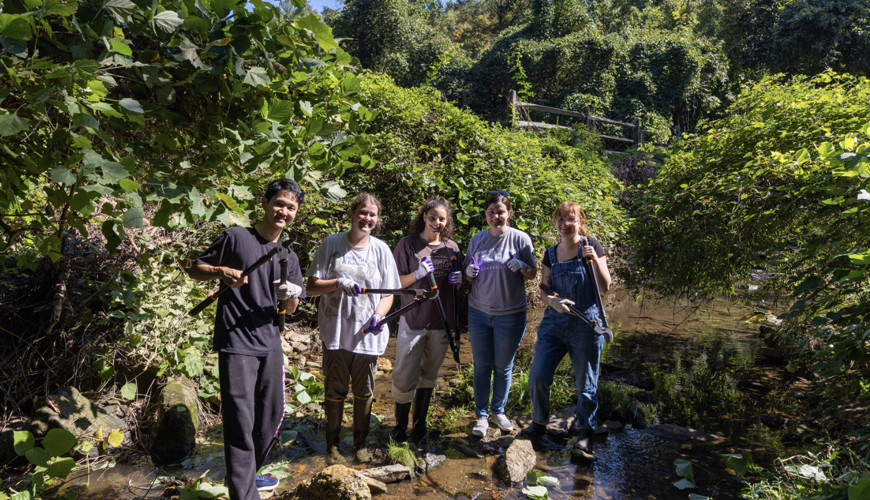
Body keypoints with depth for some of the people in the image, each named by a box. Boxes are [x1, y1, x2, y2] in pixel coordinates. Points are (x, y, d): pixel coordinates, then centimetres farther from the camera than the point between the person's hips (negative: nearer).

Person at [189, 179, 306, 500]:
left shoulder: (289, 257, 11)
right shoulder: (236, 237, -4)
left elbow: (290, 310, 11)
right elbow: (195, 270, 1)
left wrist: (291, 296, -12)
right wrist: (222, 272, -19)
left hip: (270, 344, 6)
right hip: (236, 343, -6)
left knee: (273, 414, 15)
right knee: (241, 422, -6)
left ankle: (246, 474, 36)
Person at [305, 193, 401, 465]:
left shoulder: (381, 249, 2)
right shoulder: (332, 243, -2)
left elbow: (388, 293, 5)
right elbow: (311, 287, -3)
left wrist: (378, 315, -14)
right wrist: (338, 283, -21)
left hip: (368, 334, 1)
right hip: (336, 332, -1)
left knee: (364, 392, 13)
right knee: (335, 391, 9)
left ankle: (361, 443, 31)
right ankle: (333, 445, 28)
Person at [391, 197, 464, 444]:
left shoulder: (451, 247, 7)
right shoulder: (408, 244, -5)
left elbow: (460, 278, 17)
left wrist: (460, 279, -6)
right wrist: (418, 273, -22)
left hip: (442, 321, 4)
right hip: (413, 320, -3)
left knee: (429, 374, 16)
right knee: (405, 375, 0)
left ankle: (420, 422, 32)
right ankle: (401, 423, 22)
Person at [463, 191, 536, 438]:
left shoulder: (520, 239, -6)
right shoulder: (477, 239, 2)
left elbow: (533, 274, 0)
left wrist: (522, 267, -21)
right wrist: (469, 273, -13)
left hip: (510, 315, -2)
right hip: (479, 312, 2)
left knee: (503, 367, 12)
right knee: (481, 366, 8)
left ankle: (498, 411, 32)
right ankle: (481, 415, 23)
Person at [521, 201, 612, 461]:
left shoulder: (591, 246, -1)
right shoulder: (551, 254, 11)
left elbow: (605, 288, -6)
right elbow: (543, 291, 9)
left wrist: (595, 260, -20)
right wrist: (553, 300, -13)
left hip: (586, 324, -4)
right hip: (554, 322, 4)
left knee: (586, 382, 5)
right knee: (537, 376, 1)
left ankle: (584, 435, 22)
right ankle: (539, 423, 24)